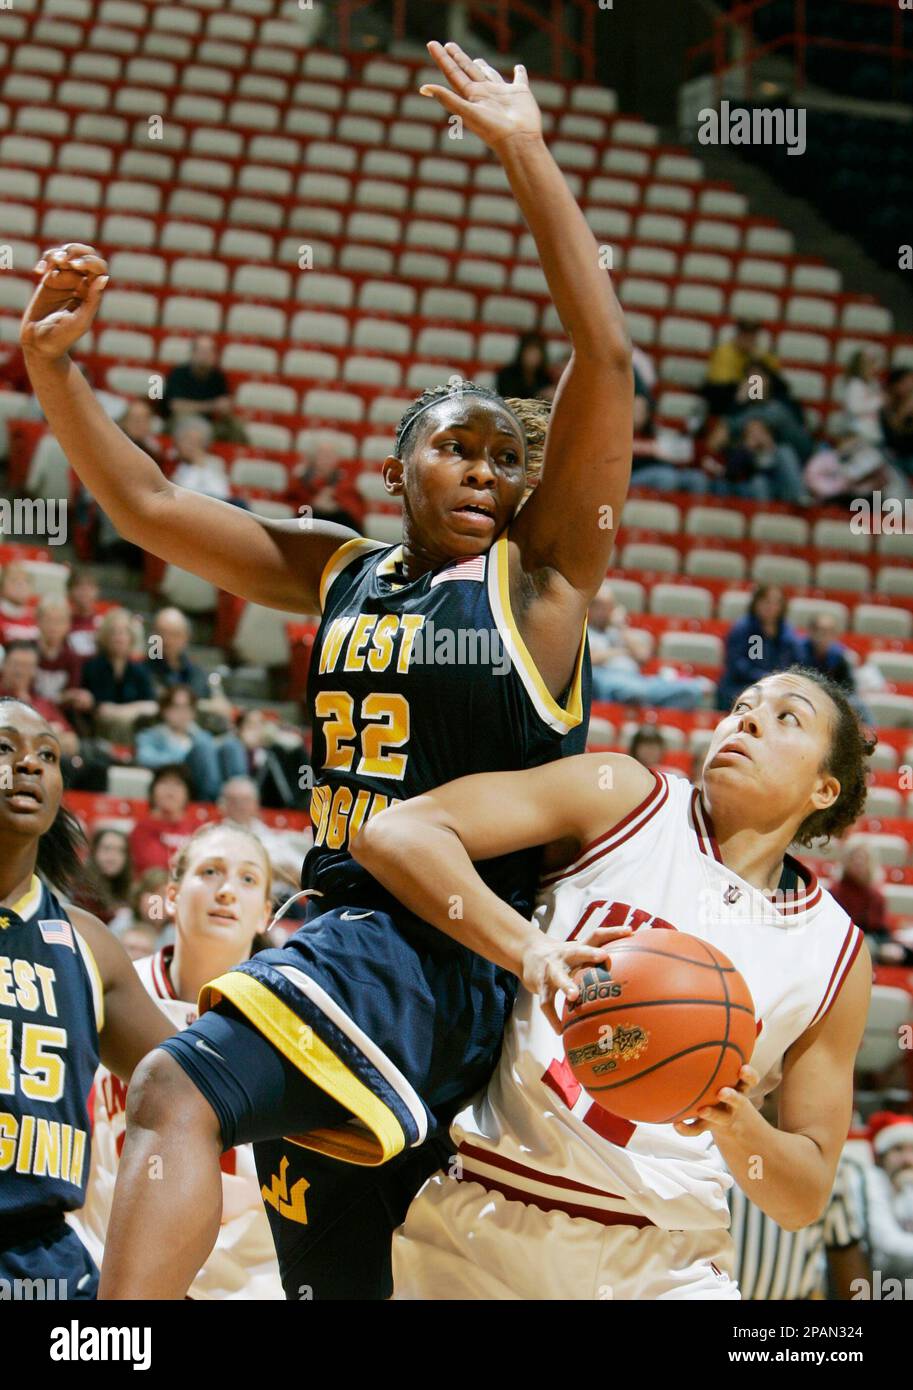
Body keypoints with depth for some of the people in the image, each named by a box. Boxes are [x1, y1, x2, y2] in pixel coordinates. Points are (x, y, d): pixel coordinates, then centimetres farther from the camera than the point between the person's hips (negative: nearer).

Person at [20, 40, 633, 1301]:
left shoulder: (543, 575, -1)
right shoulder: (341, 576, 16)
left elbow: (604, 361, -12)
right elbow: (150, 509, 17)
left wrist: (527, 154, -15)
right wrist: (52, 367, 4)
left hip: (451, 951, -8)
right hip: (340, 934, 8)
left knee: (180, 1089, -29)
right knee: (335, 1276, 15)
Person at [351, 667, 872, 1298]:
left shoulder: (838, 954, 5)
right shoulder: (622, 798, 0)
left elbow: (806, 1198, 6)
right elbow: (392, 832, -12)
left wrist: (735, 1124, -15)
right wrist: (529, 948, -25)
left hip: (667, 1265, 2)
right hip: (481, 1229, -2)